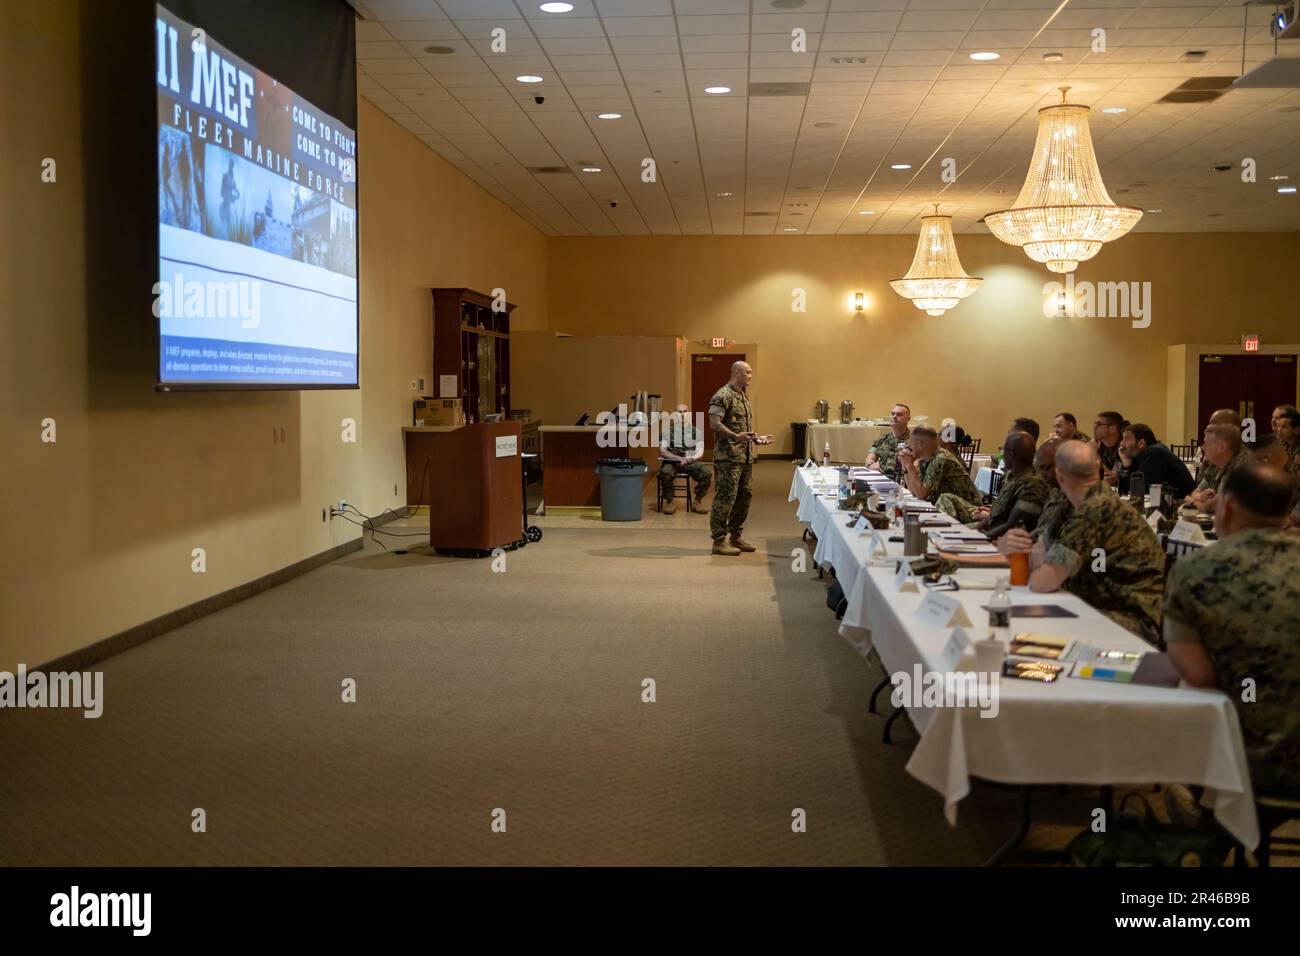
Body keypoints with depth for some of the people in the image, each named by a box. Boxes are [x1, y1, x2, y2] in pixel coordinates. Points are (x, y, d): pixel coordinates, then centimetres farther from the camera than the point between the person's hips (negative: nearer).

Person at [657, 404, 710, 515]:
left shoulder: (695, 431, 11)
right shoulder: (667, 430, 5)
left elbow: (699, 452, 5)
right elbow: (662, 451, -3)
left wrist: (690, 459, -16)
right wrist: (679, 458, -16)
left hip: (691, 462, 2)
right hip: (671, 461, -2)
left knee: (706, 474, -26)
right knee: (666, 473, -36)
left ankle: (697, 502, -5)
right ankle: (670, 502, -14)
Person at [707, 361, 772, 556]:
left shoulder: (743, 395, 18)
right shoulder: (723, 396, -12)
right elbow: (714, 423, -21)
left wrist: (757, 438, 17)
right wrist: (735, 437, -31)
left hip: (746, 456, 10)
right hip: (728, 457, -10)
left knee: (744, 496, 13)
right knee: (725, 498, -6)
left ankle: (736, 536, 23)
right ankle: (719, 541, -1)